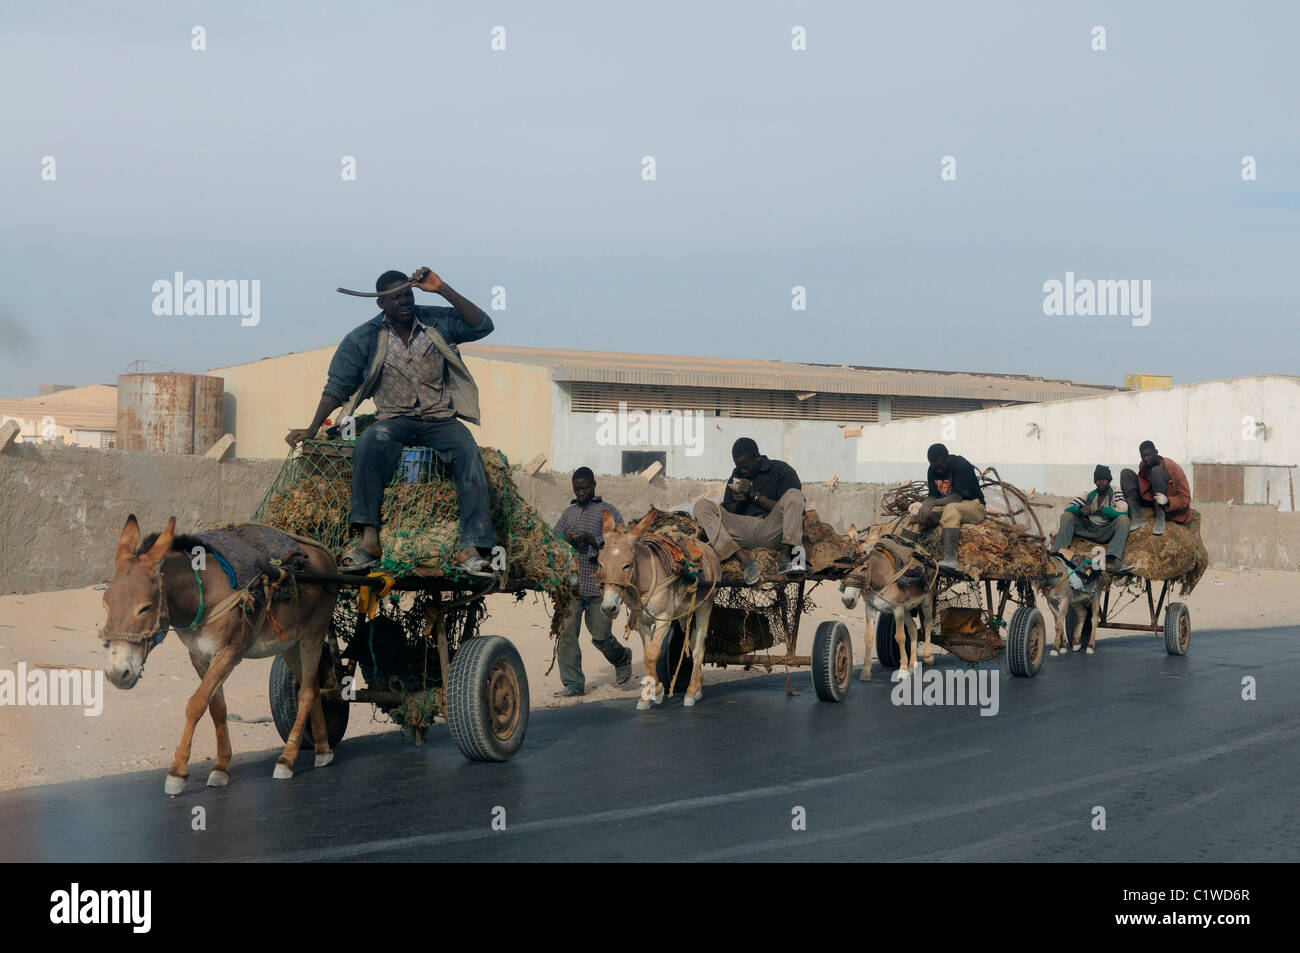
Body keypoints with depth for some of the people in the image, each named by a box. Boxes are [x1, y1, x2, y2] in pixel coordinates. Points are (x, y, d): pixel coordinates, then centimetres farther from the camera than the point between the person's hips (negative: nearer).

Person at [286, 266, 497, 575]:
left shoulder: (437, 323, 5)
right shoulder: (365, 338, 5)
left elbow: (482, 326, -7)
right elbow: (338, 386, 8)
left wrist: (442, 290, -11)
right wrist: (312, 429, -1)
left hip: (440, 419, 0)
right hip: (395, 419, 0)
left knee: (469, 454, -31)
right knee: (369, 445, -35)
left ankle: (471, 550, -39)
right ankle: (368, 540, -39)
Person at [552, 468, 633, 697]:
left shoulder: (607, 512, 3)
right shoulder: (569, 513, 19)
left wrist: (592, 540, -19)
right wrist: (566, 540, -7)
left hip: (599, 585, -4)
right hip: (571, 584, 4)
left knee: (600, 635, -2)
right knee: (566, 633, -6)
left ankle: (622, 658, 30)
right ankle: (572, 684, 0)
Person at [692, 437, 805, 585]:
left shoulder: (781, 469, 7)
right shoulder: (737, 476, 21)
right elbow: (727, 514, 21)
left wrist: (755, 495, -7)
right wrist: (739, 502, -1)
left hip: (771, 531, -3)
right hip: (743, 531, 4)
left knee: (794, 495, -26)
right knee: (701, 506, -14)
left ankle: (786, 556, -38)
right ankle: (744, 558, -32)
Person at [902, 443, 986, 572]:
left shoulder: (961, 465, -18)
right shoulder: (933, 470, 3)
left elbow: (958, 497, -24)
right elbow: (932, 496, 1)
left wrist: (932, 503, -33)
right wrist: (920, 504, -22)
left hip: (973, 505, -7)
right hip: (944, 508, 7)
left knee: (951, 508, -39)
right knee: (917, 512, -14)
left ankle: (950, 560, -54)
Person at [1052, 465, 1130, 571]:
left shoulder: (1115, 493, -1)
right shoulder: (1090, 494, 9)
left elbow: (1123, 510, -19)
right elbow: (1069, 507, 3)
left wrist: (1101, 509, -22)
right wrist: (1081, 509, -19)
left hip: (1107, 532, -3)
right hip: (1089, 529, 3)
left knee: (1124, 519, -31)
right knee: (1067, 516, -11)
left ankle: (1113, 557, -46)